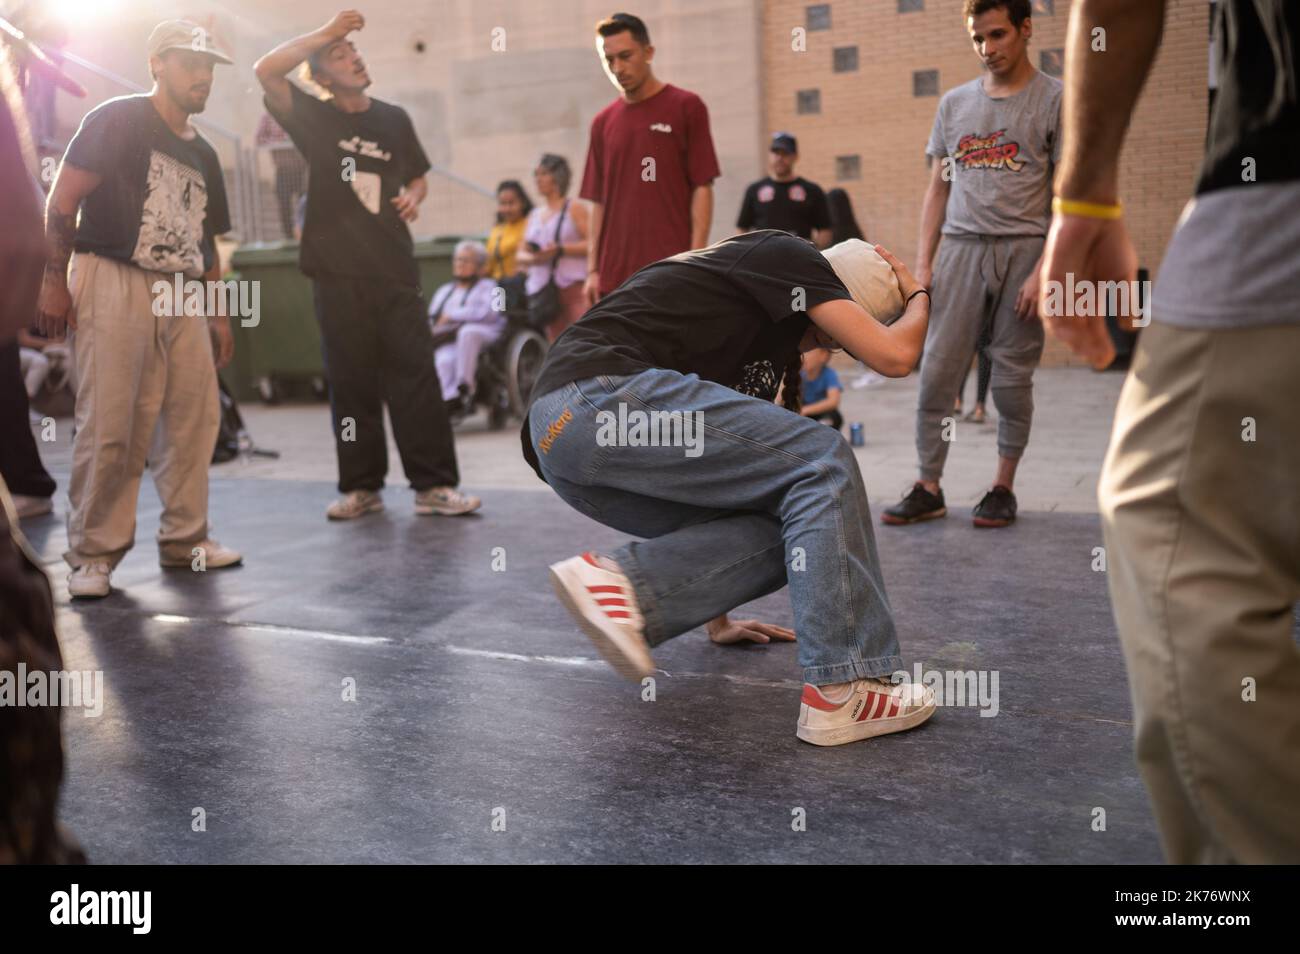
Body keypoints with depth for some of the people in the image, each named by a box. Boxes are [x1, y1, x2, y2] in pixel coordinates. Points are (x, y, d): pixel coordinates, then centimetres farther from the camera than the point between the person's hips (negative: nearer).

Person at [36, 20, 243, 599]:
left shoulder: (203, 153, 20)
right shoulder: (117, 121, 0)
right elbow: (63, 199, -5)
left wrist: (221, 315, 18)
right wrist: (55, 280, -12)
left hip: (183, 296, 7)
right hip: (114, 284, -6)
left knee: (194, 419, 4)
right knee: (108, 425, -8)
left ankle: (184, 539, 16)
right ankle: (93, 553, 0)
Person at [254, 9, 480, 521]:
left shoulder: (394, 119, 12)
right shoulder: (315, 118, 5)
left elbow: (417, 177, 24)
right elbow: (266, 70, -10)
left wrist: (413, 198, 1)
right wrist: (324, 33, -8)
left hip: (395, 268, 1)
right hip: (337, 272, -1)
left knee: (415, 375, -4)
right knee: (350, 380, 2)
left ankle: (433, 484, -2)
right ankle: (361, 487, 11)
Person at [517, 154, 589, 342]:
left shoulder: (574, 209, 2)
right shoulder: (534, 215, 20)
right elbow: (521, 254, 18)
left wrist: (559, 250, -17)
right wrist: (533, 258, -5)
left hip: (573, 285, -6)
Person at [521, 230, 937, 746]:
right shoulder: (789, 256, 5)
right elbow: (894, 355, -5)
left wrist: (718, 615, 38)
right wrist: (919, 296, 20)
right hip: (601, 396, -10)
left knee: (781, 539, 7)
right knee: (824, 462, -8)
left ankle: (618, 584, -9)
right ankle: (843, 692, -10)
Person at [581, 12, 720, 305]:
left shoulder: (687, 107, 1)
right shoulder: (603, 122, 13)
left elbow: (702, 188, -3)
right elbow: (599, 202, 14)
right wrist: (593, 269, 7)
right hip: (615, 275, 4)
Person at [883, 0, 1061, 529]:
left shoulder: (1054, 99, 2)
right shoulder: (954, 103, 14)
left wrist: (1045, 269, -12)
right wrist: (923, 261, 7)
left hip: (1023, 248, -3)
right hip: (960, 247, 3)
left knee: (1011, 375, 1)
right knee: (937, 370, -2)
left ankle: (1003, 487, 13)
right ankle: (928, 489, 5)